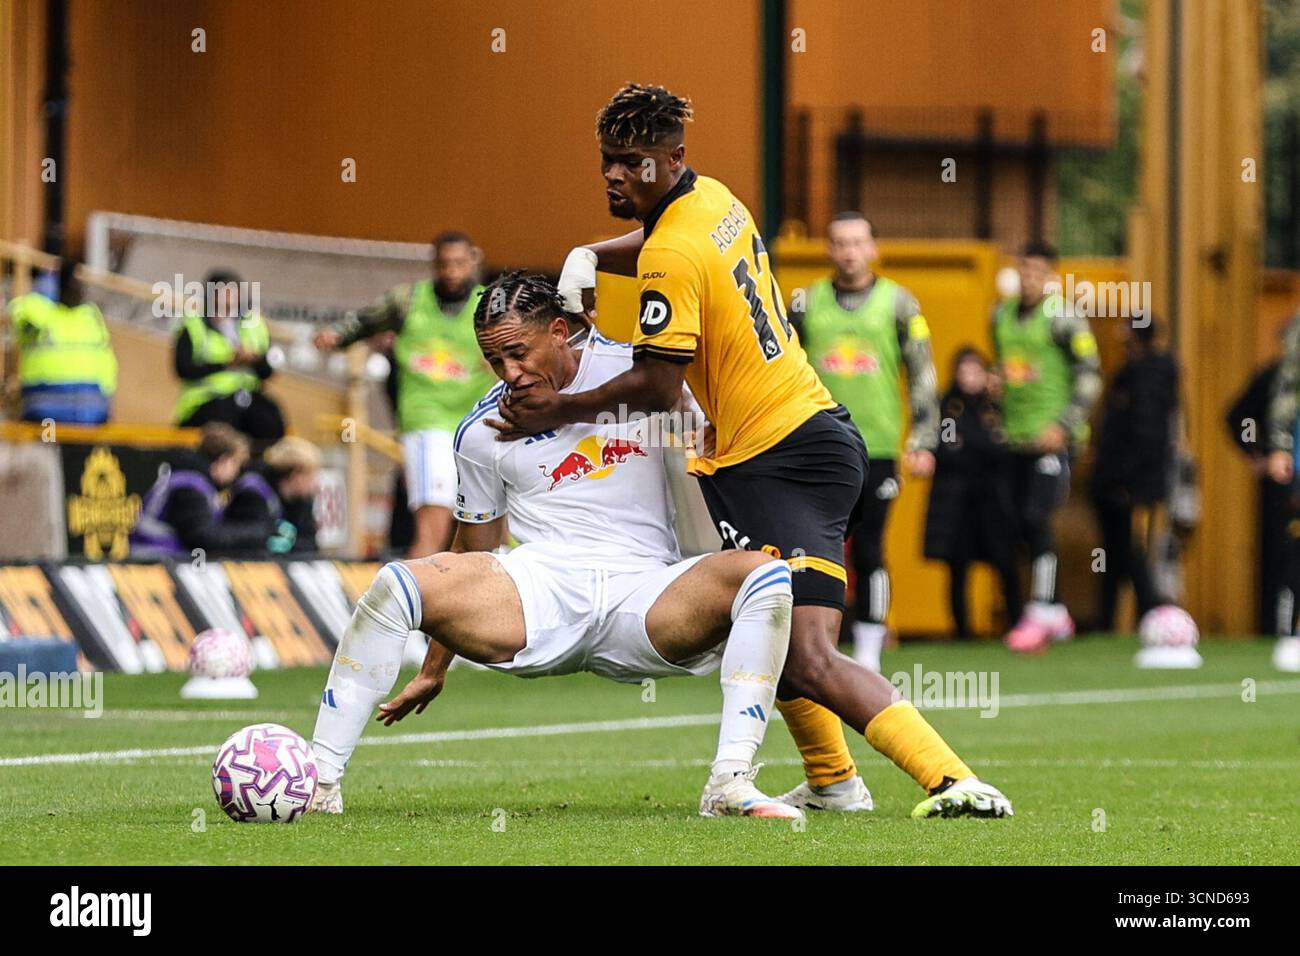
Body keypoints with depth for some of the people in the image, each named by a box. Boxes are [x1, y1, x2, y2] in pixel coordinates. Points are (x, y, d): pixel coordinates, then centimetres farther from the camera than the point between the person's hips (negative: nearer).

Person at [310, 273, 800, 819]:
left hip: (643, 598, 0)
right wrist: (434, 670, 25)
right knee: (398, 583, -27)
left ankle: (730, 784, -36)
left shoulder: (637, 371, 7)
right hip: (540, 586, 0)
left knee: (769, 576, -29)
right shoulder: (480, 433, 10)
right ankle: (320, 780, -22)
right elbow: (472, 553, 21)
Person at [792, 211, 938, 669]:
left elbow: (923, 377, 5)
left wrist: (923, 443, -2)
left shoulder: (898, 303, 4)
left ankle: (868, 656, 9)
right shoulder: (806, 303, 8)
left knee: (869, 553, 1)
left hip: (878, 448, -1)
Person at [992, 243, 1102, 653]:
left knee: (1036, 518, -15)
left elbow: (1090, 375, -10)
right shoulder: (1002, 315, 12)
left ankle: (1039, 615, -13)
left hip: (1052, 435, -7)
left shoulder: (1062, 316, -8)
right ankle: (1056, 613, 18)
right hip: (1018, 435, 7)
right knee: (1025, 524, 7)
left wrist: (1065, 425, -17)